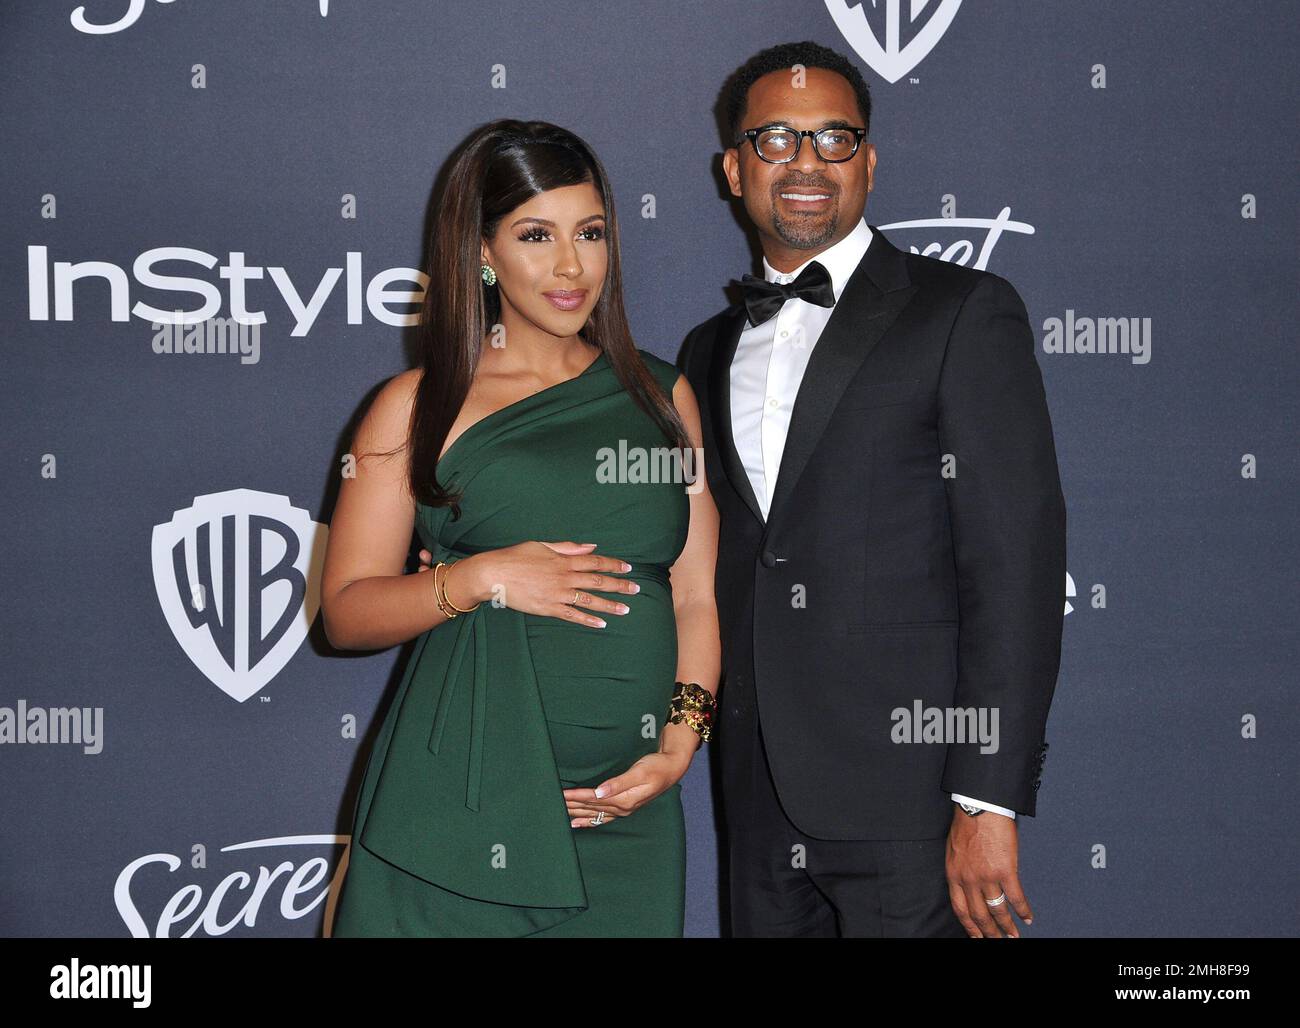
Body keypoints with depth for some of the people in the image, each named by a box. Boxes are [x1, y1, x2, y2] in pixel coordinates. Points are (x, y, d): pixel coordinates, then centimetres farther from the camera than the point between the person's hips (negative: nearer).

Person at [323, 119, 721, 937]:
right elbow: (346, 610, 2)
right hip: (459, 804, -2)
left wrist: (681, 740, -3)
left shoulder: (662, 394, 13)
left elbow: (697, 595, 10)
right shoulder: (421, 406, 4)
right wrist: (480, 578, -13)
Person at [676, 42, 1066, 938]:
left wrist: (988, 799, -16)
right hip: (763, 806, 5)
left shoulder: (962, 311, -2)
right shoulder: (711, 351, 16)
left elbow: (1016, 559, -10)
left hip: (908, 797, -5)